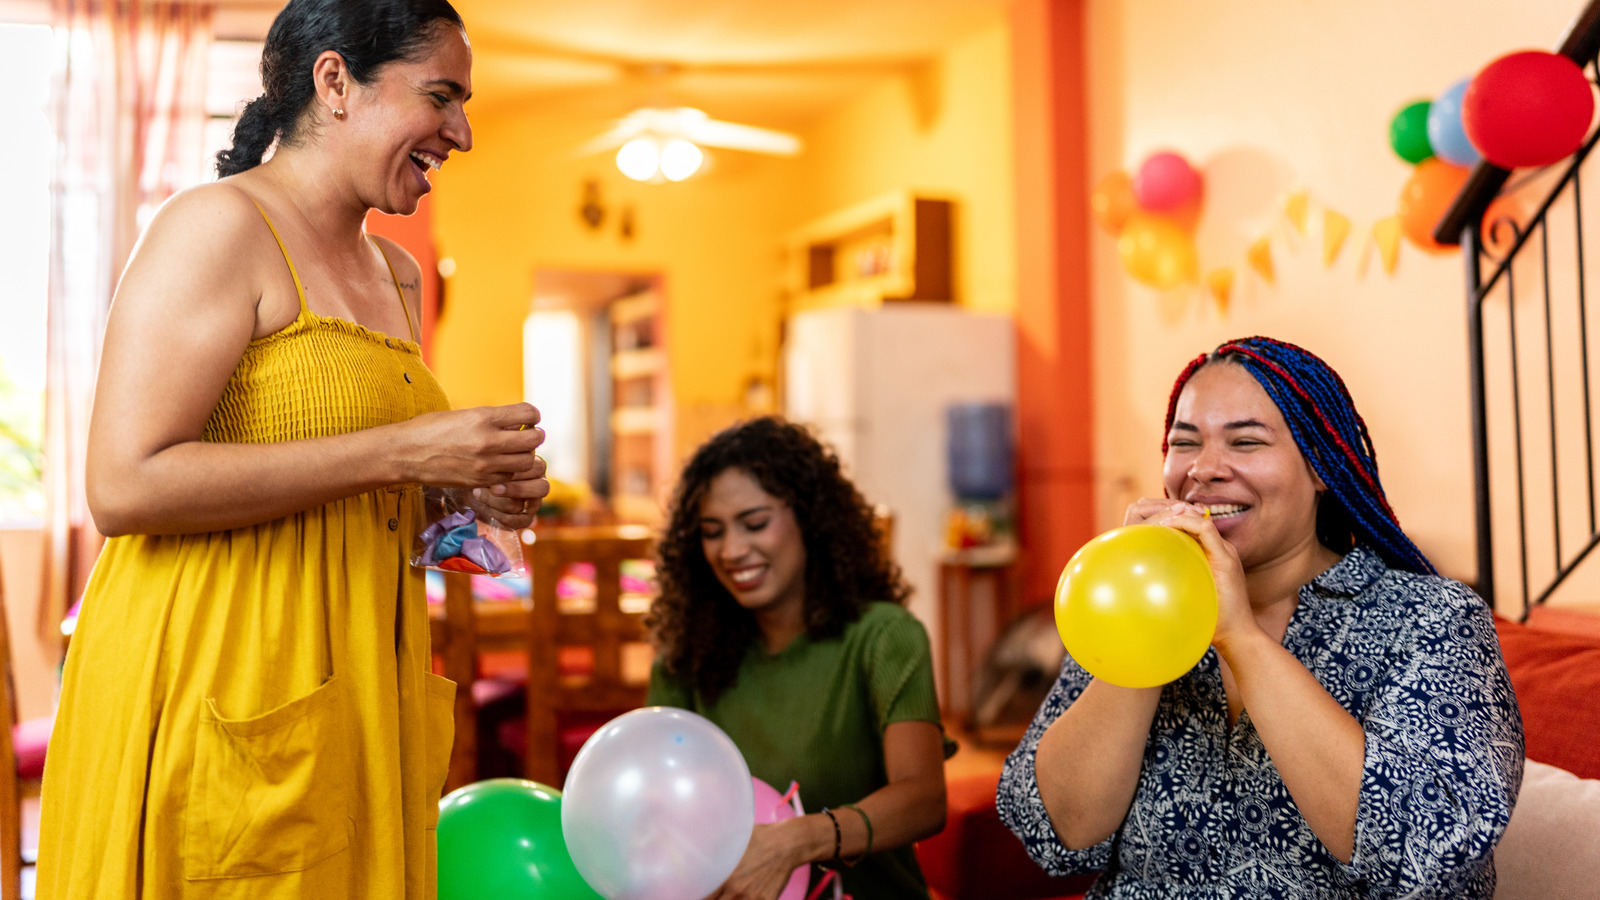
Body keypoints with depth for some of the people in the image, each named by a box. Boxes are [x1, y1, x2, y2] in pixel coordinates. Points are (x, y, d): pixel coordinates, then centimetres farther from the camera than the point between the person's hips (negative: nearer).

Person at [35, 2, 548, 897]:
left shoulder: (398, 274, 14)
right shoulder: (221, 226, -10)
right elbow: (125, 486, -21)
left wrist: (467, 491, 4)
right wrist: (401, 452, -20)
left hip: (350, 699, 8)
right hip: (218, 688, -8)